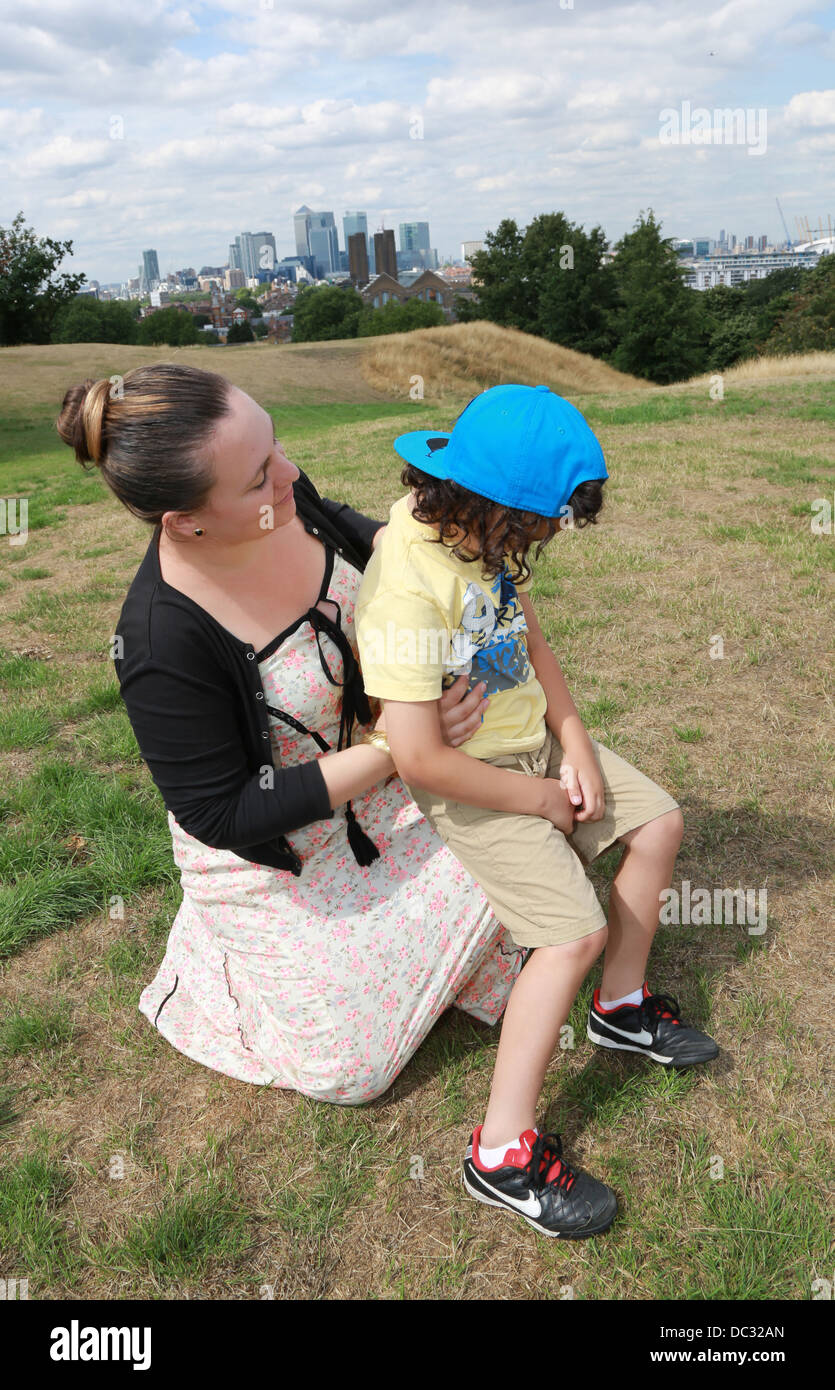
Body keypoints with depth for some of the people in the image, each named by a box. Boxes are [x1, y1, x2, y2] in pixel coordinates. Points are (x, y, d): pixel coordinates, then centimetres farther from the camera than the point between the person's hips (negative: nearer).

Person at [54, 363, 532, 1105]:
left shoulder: (281, 499, -20)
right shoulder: (161, 645, -38)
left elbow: (343, 528, 6)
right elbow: (223, 816, -28)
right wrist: (396, 750, -30)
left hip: (367, 772, 6)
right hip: (280, 861, -6)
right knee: (347, 1064, 15)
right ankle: (203, 960, 34)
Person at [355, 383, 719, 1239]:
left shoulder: (477, 536, -5)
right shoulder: (407, 590, -32)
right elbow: (419, 758, -32)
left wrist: (574, 743, -3)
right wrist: (540, 800, -17)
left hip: (534, 740, 9)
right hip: (468, 782, -9)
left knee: (659, 823, 11)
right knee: (574, 932, -17)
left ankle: (622, 1007, 31)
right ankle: (503, 1153, -1)